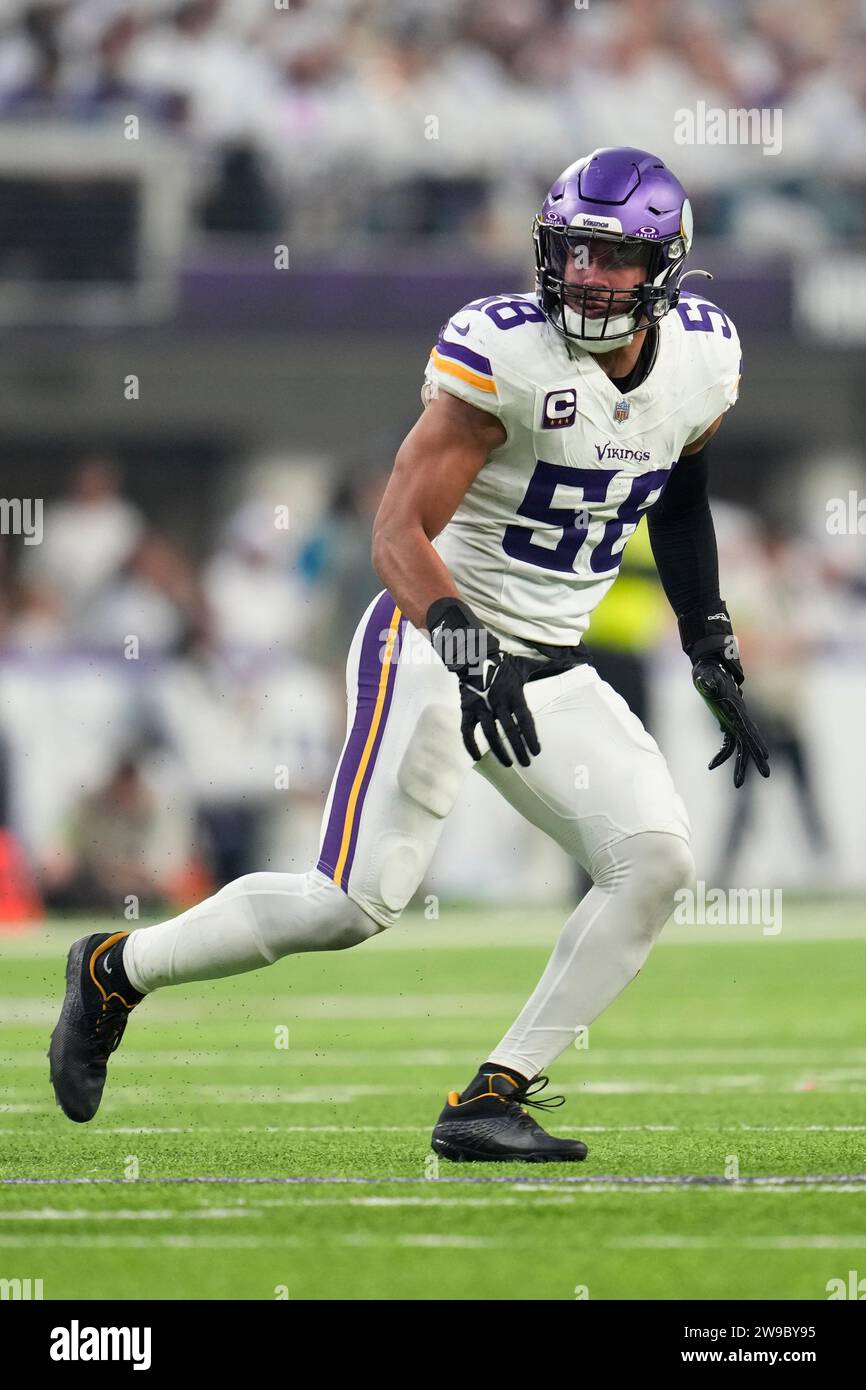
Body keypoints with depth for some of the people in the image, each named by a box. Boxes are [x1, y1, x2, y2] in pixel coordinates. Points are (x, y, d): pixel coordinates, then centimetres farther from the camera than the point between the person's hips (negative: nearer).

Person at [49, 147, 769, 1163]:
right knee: (359, 901, -15)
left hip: (551, 672, 6)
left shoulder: (702, 360, 1)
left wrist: (713, 656, 19)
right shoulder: (506, 354, -19)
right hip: (433, 645, -6)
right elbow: (397, 534, -22)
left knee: (656, 862, -13)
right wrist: (470, 654, -36)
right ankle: (117, 970, 8)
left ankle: (491, 1100, -8)